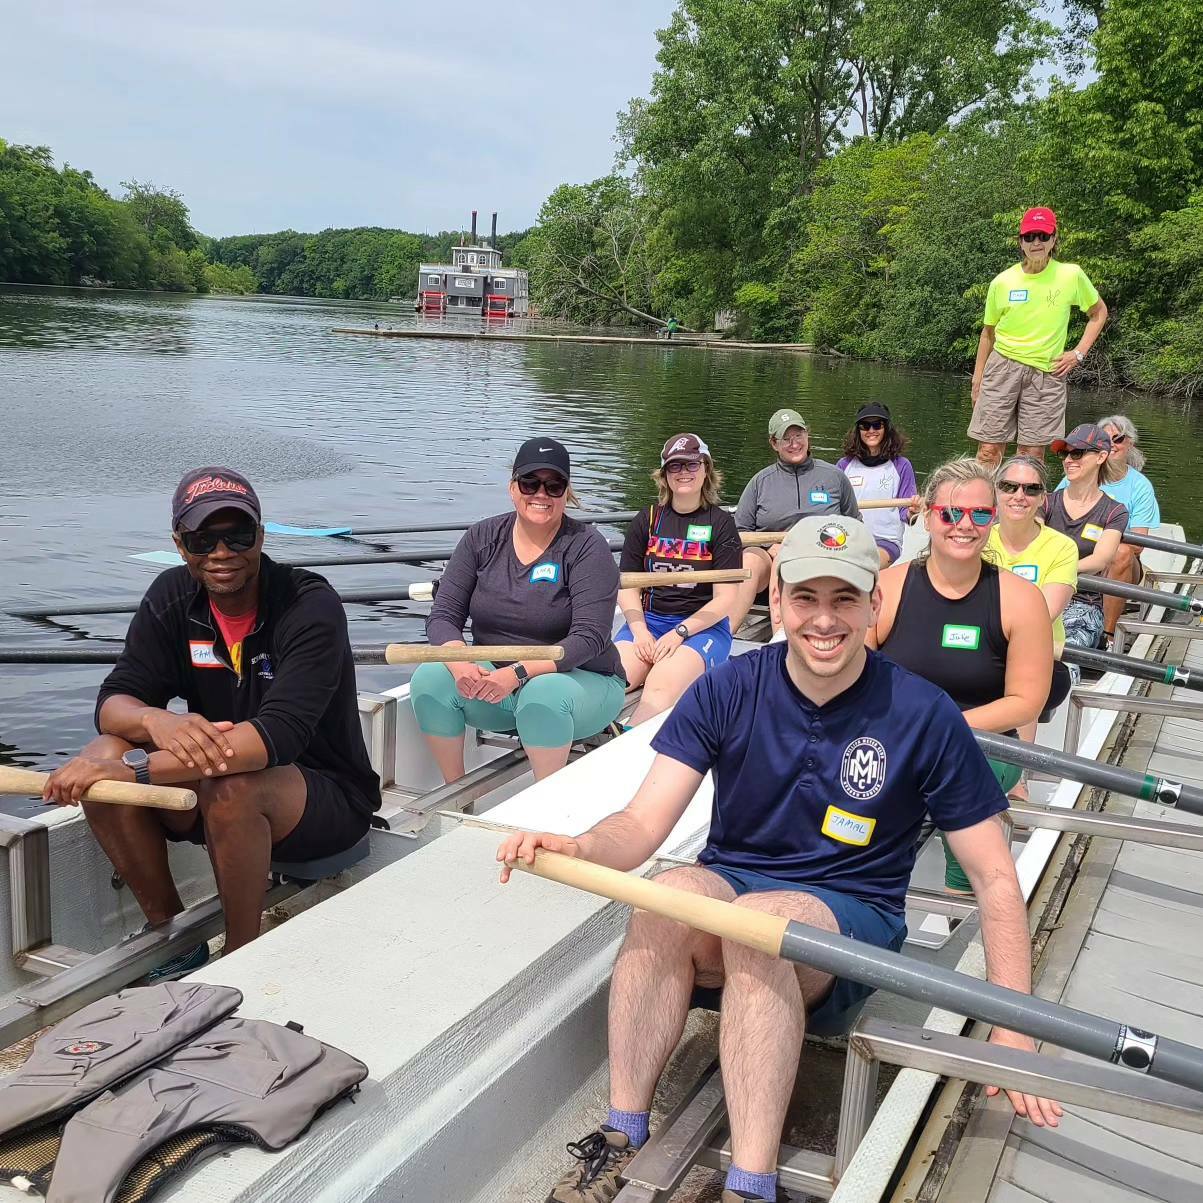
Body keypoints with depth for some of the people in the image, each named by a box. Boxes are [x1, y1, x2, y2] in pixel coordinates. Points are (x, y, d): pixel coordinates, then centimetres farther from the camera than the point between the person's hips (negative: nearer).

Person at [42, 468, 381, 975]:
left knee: (230, 788, -36)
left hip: (330, 800, -5)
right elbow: (114, 701, -9)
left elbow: (279, 735, -33)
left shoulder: (311, 606, -21)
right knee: (104, 754, -19)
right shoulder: (172, 596, -2)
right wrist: (156, 721, -35)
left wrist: (134, 768, -39)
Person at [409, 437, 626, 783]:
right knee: (430, 678, -22)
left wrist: (518, 674, -31)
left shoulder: (586, 546, -10)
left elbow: (590, 637, -19)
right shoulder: (481, 538, 2)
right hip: (492, 676, 4)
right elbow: (443, 617, -2)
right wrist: (461, 666, -24)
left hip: (579, 680, -4)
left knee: (543, 694, -37)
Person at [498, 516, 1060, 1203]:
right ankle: (620, 1142, -22)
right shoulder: (727, 691, -4)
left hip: (853, 919, -2)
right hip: (728, 885, 2)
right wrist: (577, 849, -34)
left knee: (759, 919, -35)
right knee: (667, 894, -32)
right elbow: (643, 823, -10)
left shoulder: (924, 716, -9)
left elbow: (996, 878, -5)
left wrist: (1012, 1031, -13)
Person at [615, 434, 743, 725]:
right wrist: (640, 631, -8)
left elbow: (725, 599, -3)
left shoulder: (721, 524, 2)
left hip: (702, 625, -5)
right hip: (648, 619, 5)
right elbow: (628, 586, 10)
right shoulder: (647, 520, 12)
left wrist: (679, 633, -14)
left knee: (661, 687, -34)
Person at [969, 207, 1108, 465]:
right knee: (989, 449, -4)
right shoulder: (1002, 282, 0)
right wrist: (977, 379, 11)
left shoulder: (1071, 275, -1)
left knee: (1033, 453, 2)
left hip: (1047, 373, 0)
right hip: (1003, 366, 0)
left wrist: (1079, 353, 3)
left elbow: (1098, 313, 15)